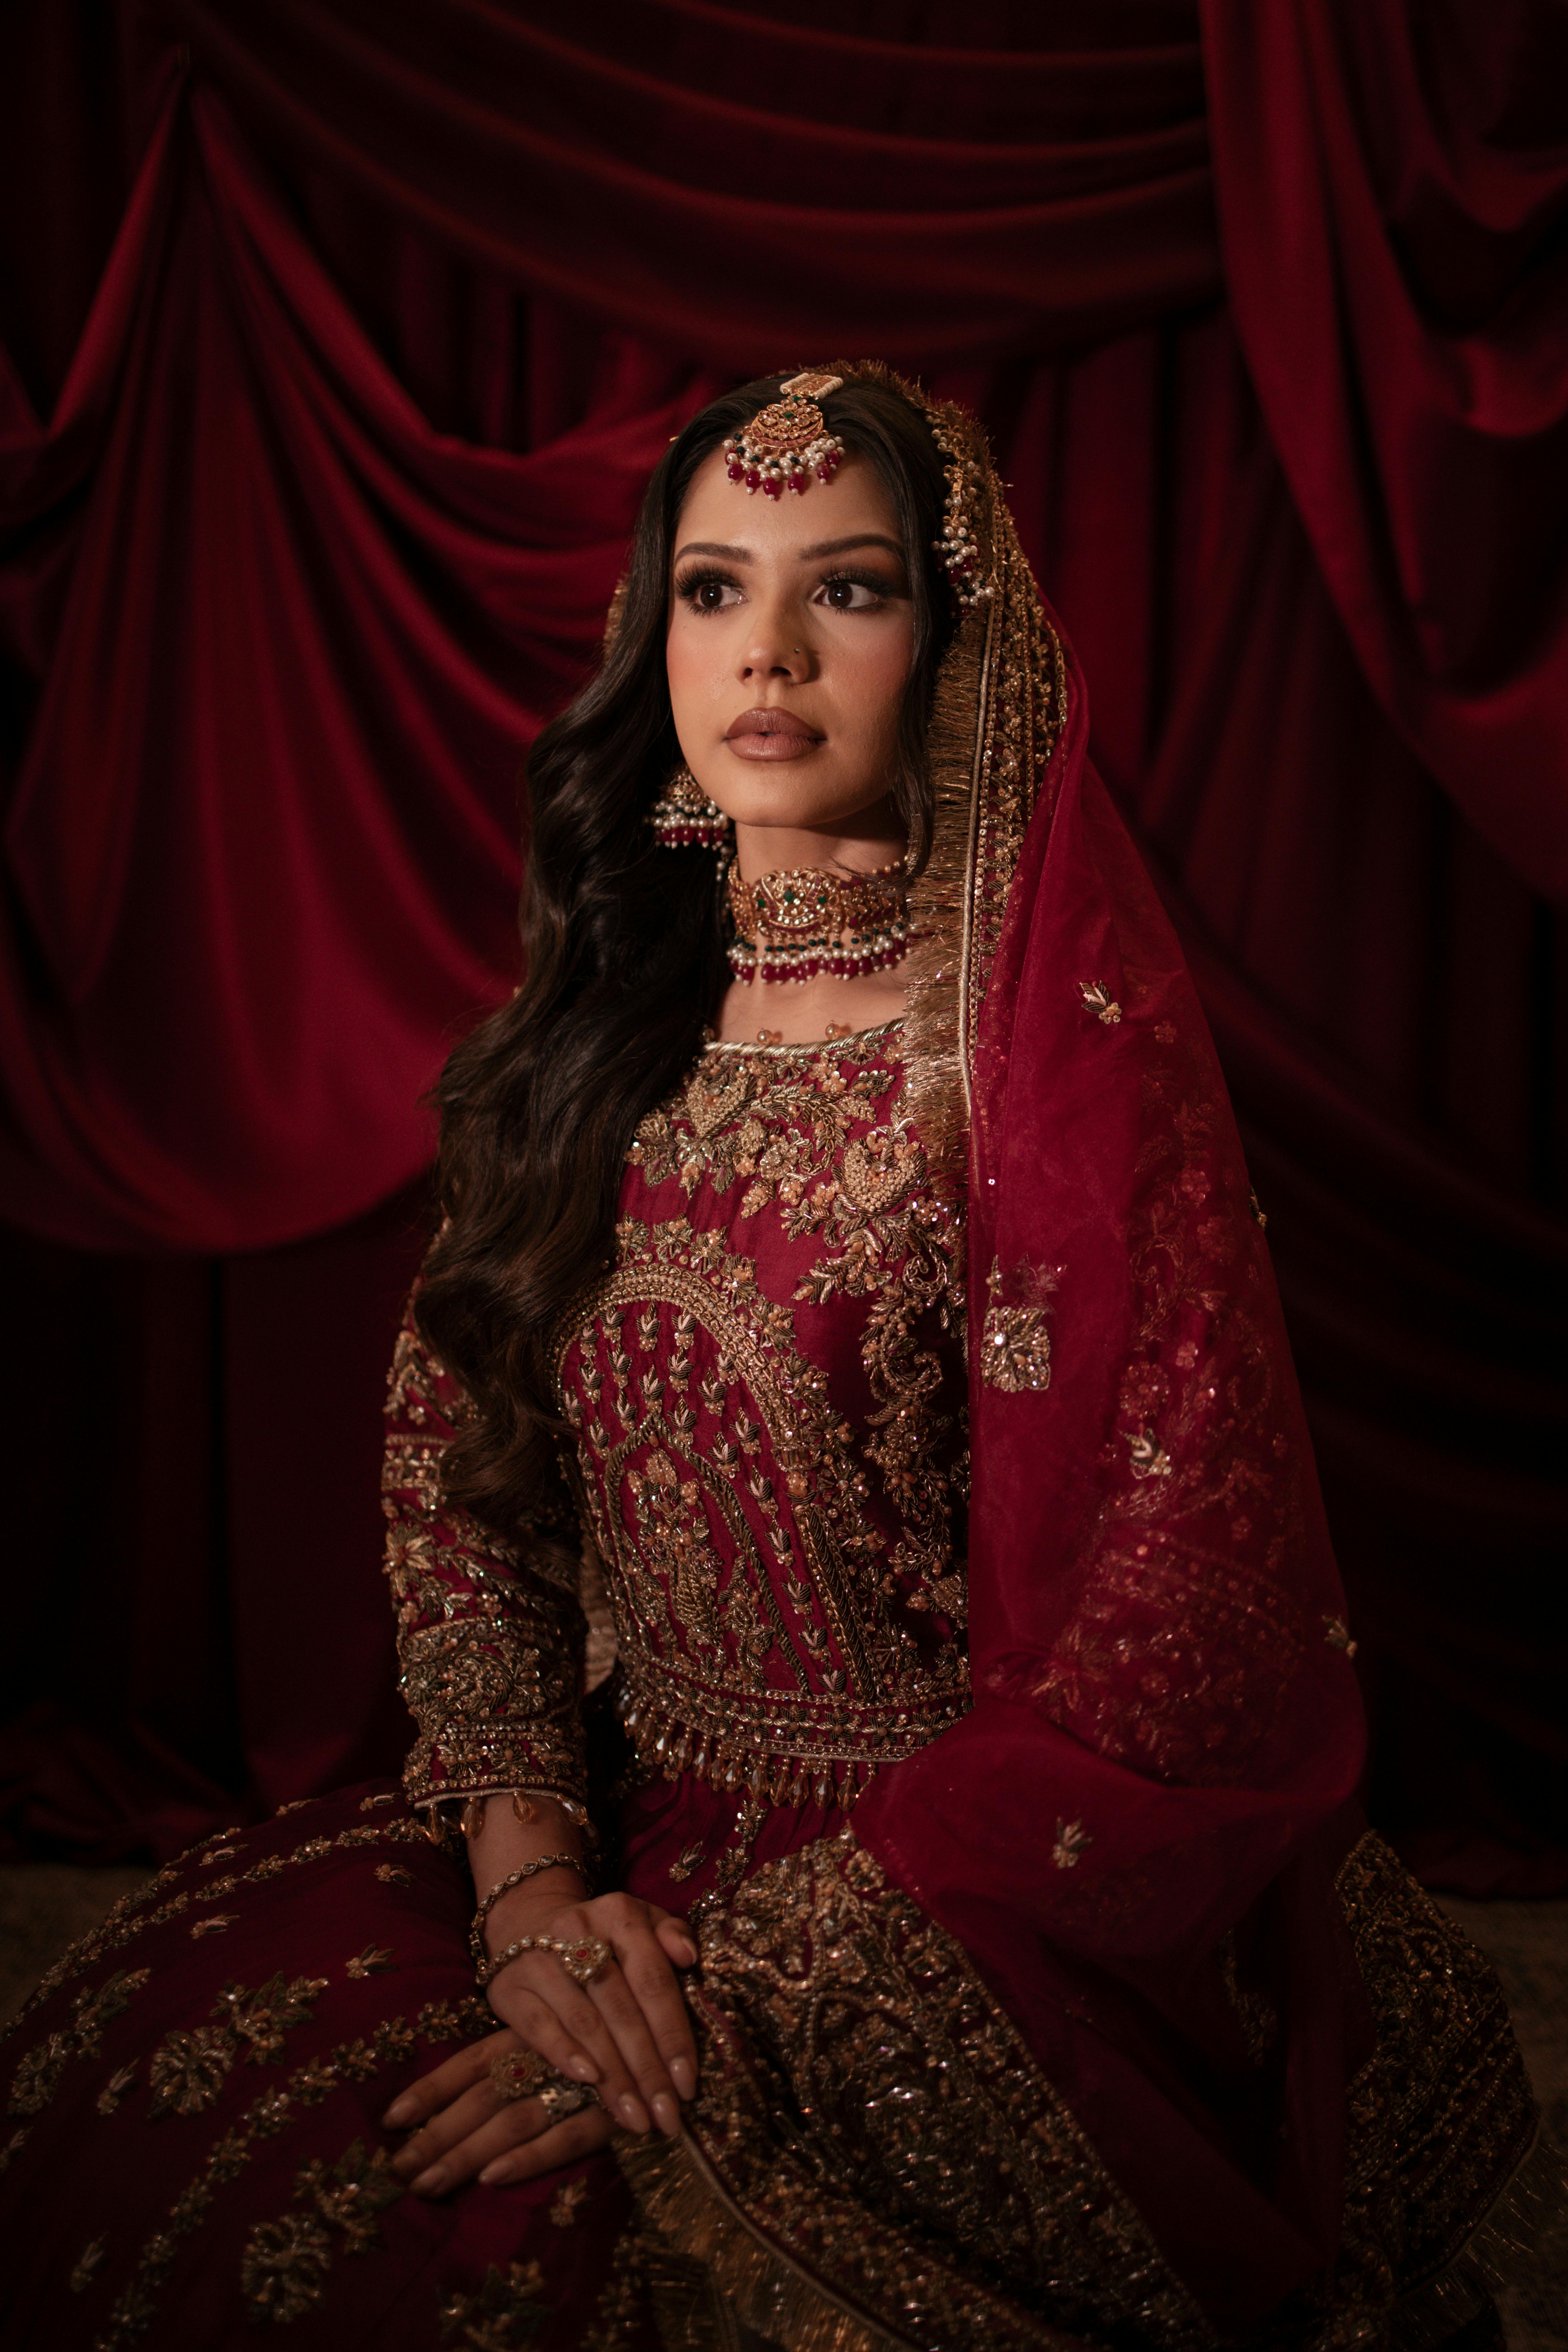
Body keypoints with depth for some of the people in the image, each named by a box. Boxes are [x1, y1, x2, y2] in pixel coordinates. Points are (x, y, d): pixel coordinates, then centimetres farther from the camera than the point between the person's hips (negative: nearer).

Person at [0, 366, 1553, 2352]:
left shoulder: (1065, 1036, -13)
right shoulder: (603, 1027, 5)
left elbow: (1173, 1658, -17)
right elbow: (453, 1462, 5)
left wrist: (747, 1992, -18)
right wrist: (529, 1870, -9)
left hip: (989, 1922, -5)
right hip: (629, 1834, 5)